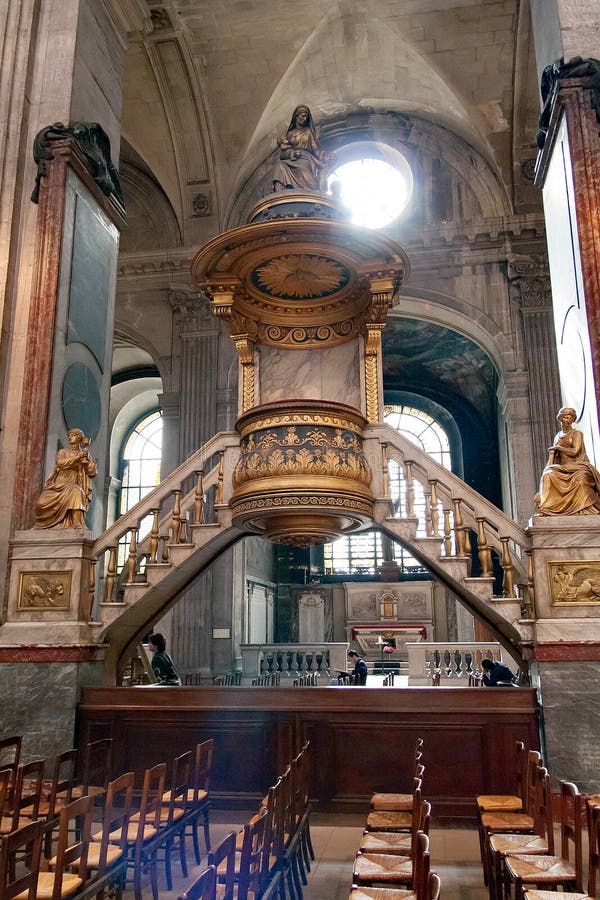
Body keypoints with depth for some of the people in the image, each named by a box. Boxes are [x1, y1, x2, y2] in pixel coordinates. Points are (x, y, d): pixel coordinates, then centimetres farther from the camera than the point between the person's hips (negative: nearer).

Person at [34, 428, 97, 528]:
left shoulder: (84, 454, 14)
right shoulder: (63, 451, 15)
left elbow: (93, 473, 4)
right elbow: (60, 463, -8)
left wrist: (87, 459, -9)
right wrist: (76, 457, -12)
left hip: (73, 485, -2)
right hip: (58, 484, 2)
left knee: (76, 493, -38)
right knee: (42, 503, -22)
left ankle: (77, 524, -42)